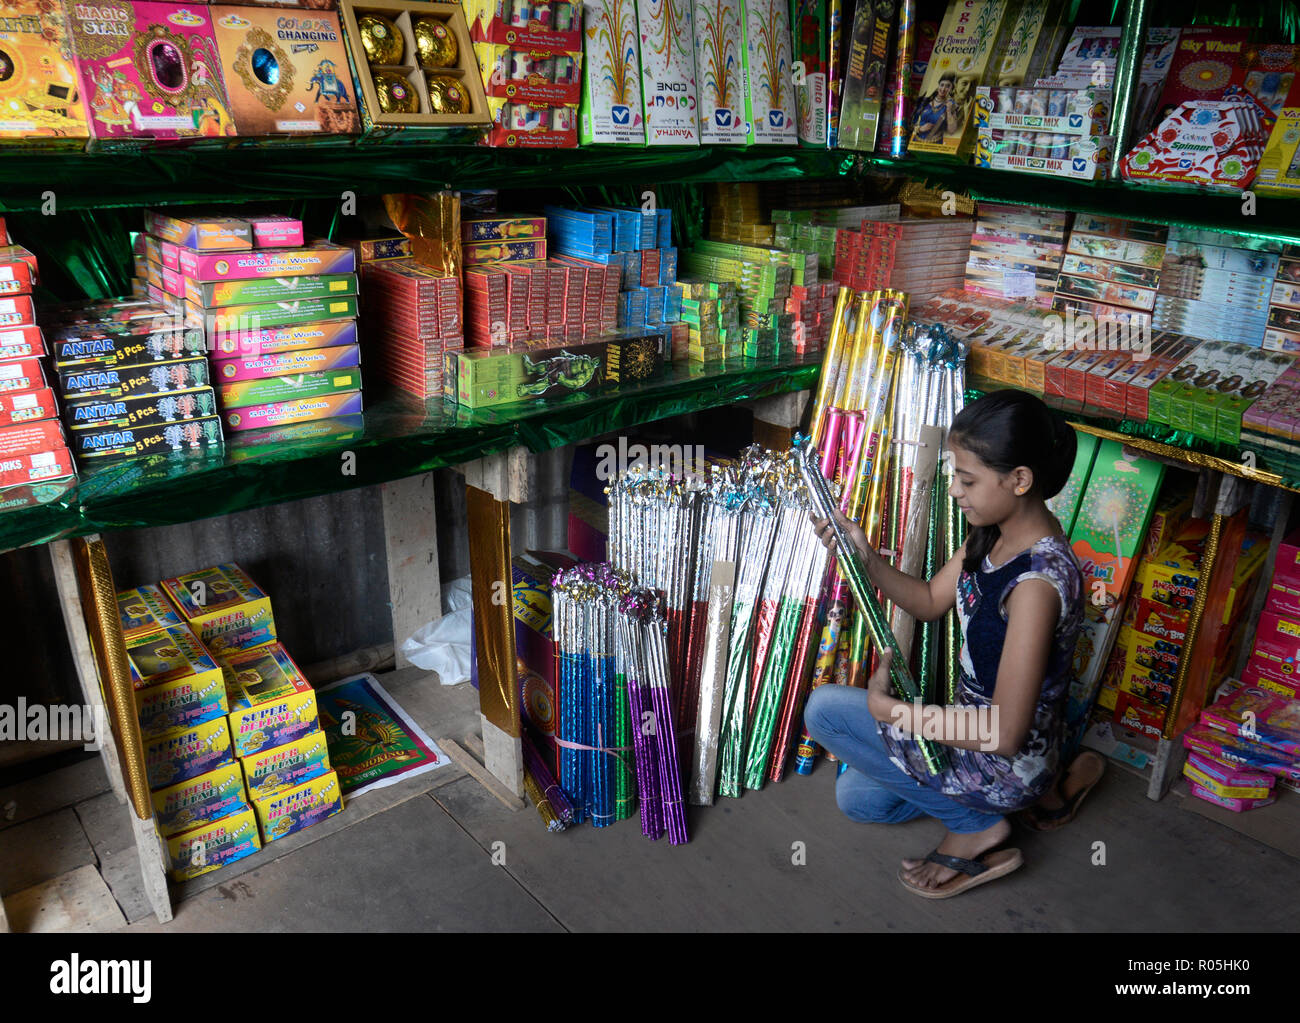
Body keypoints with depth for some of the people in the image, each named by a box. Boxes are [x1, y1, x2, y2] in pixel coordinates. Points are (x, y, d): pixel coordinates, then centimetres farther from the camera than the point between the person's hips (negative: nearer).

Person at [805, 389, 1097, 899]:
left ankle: (976, 827, 0)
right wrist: (865, 556, -10)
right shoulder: (995, 532, -6)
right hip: (980, 724, 9)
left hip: (1007, 761, -9)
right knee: (854, 797, 23)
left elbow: (1004, 733, -34)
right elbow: (930, 602, 7)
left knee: (823, 710, -9)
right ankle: (1037, 789, 17)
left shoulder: (1037, 580, -34)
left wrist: (888, 707, -25)